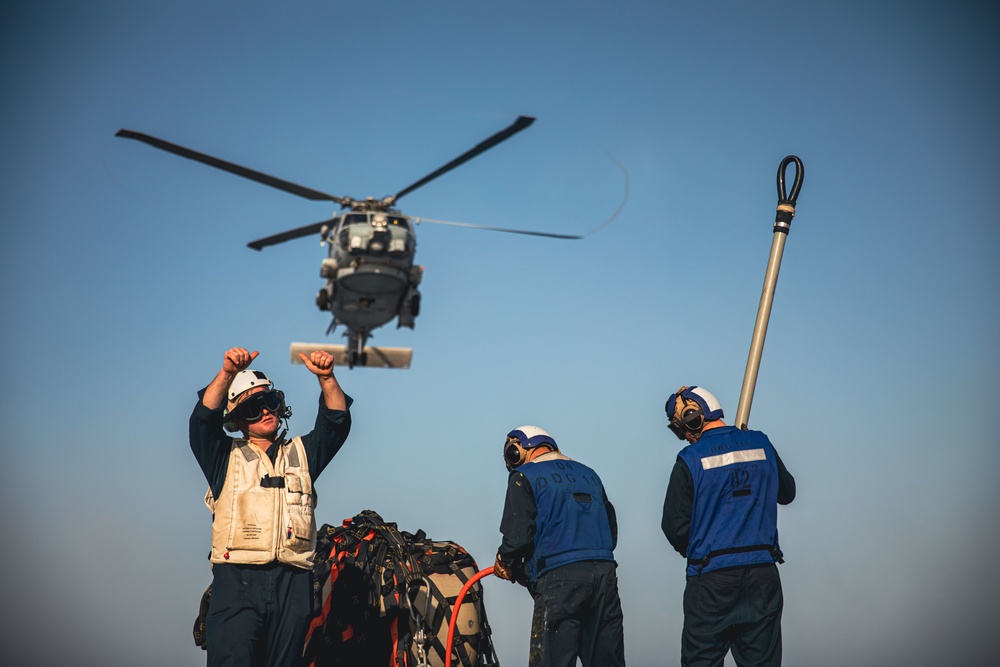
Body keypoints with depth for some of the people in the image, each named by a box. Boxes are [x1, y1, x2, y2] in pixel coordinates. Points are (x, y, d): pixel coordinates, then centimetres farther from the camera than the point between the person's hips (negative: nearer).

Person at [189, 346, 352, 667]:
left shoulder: (301, 453, 23)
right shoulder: (227, 457, 16)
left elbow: (336, 421, 11)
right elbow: (204, 418, -1)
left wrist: (326, 378, -6)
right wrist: (228, 373, -16)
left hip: (293, 582, 3)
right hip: (237, 579, -2)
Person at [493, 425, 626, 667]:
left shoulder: (524, 477, 4)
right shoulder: (588, 474, 23)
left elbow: (518, 535, -6)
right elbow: (611, 529, 22)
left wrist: (505, 562, 12)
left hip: (559, 576, -6)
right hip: (604, 572, 6)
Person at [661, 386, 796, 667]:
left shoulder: (690, 460, -9)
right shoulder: (761, 444, 4)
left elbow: (675, 527, -6)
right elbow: (786, 492, 19)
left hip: (711, 579, -4)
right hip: (763, 570, 4)